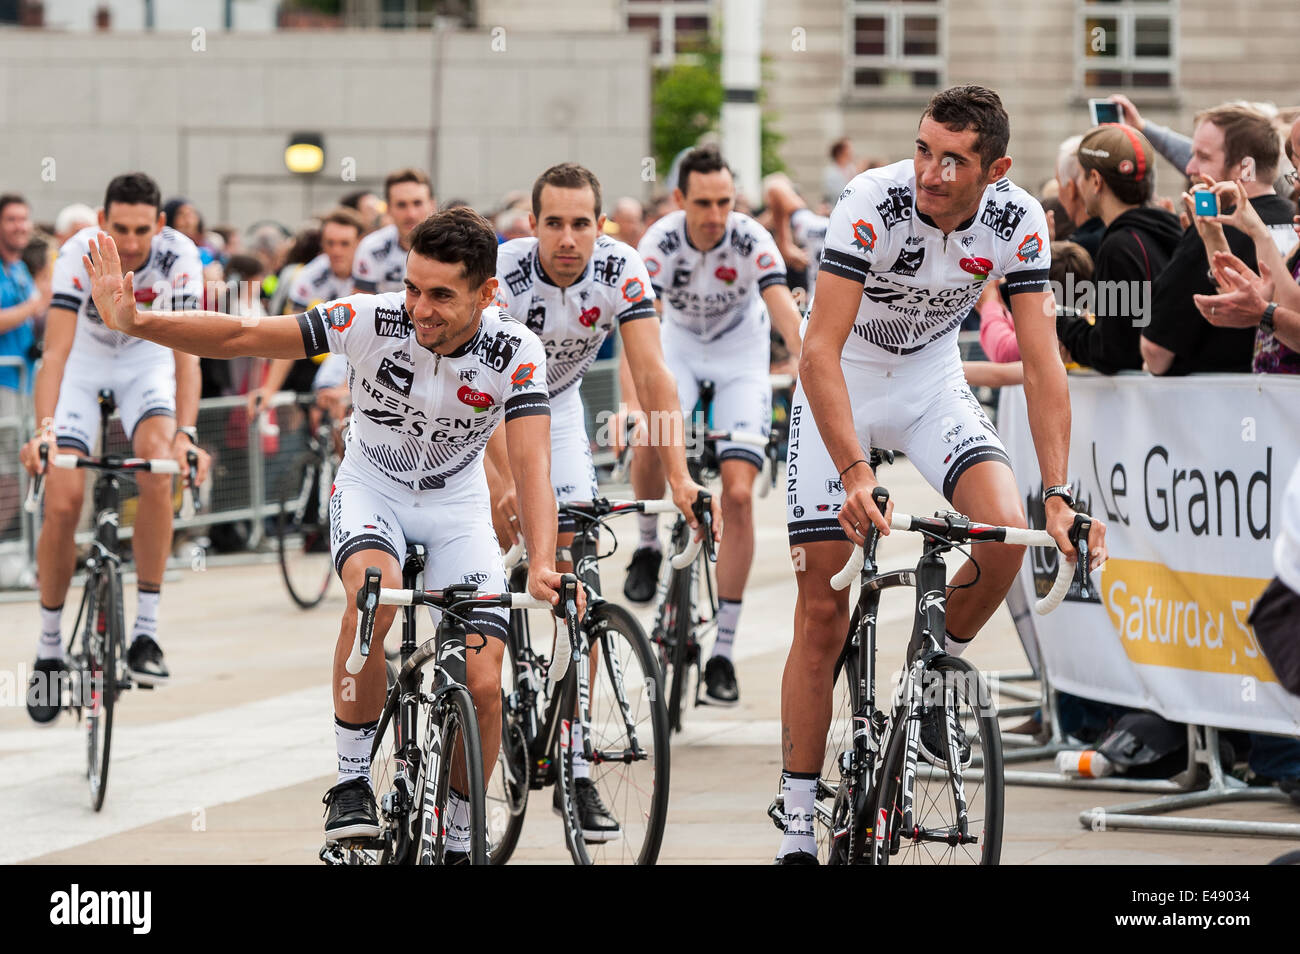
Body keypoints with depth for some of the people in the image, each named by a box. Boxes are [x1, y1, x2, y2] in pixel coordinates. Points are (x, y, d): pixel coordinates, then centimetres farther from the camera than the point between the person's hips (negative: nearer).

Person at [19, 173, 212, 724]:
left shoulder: (179, 256, -27)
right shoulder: (79, 253, -30)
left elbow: (186, 351, -31)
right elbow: (55, 352, -35)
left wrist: (186, 434, -45)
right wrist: (44, 430, -50)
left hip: (147, 358, 0)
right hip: (85, 361, 0)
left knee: (158, 469, -27)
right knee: (62, 502, -15)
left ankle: (146, 633, -19)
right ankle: (49, 650, 4)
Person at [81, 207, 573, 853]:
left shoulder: (516, 352, -23)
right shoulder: (373, 320, -24)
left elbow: (532, 465, -31)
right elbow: (241, 337, -22)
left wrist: (542, 567, -49)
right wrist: (134, 322, -35)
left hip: (456, 507, 1)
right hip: (371, 489, -1)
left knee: (481, 685, -12)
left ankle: (459, 836, 13)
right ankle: (351, 780, -20)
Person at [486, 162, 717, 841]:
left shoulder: (621, 270, -22)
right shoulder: (500, 275, -31)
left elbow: (652, 376, -26)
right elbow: (486, 388, -38)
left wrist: (679, 478, -37)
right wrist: (508, 486, -50)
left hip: (555, 409, 3)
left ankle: (574, 769, -2)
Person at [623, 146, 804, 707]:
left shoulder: (752, 241, -24)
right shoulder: (660, 242, -24)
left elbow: (783, 308, -37)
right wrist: (632, 402, -49)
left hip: (741, 356, 0)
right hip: (681, 349, 0)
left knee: (738, 496, -13)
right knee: (649, 442, -31)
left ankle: (723, 653, -7)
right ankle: (648, 545, 1)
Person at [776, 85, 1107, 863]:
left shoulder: (1018, 222, -19)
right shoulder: (874, 203, -29)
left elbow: (1042, 363, -17)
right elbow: (821, 351, -32)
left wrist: (1059, 496, -25)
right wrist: (856, 476, -42)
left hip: (932, 380, 3)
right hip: (841, 387, -3)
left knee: (1006, 526, -25)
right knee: (823, 610, -5)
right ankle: (798, 827, 3)